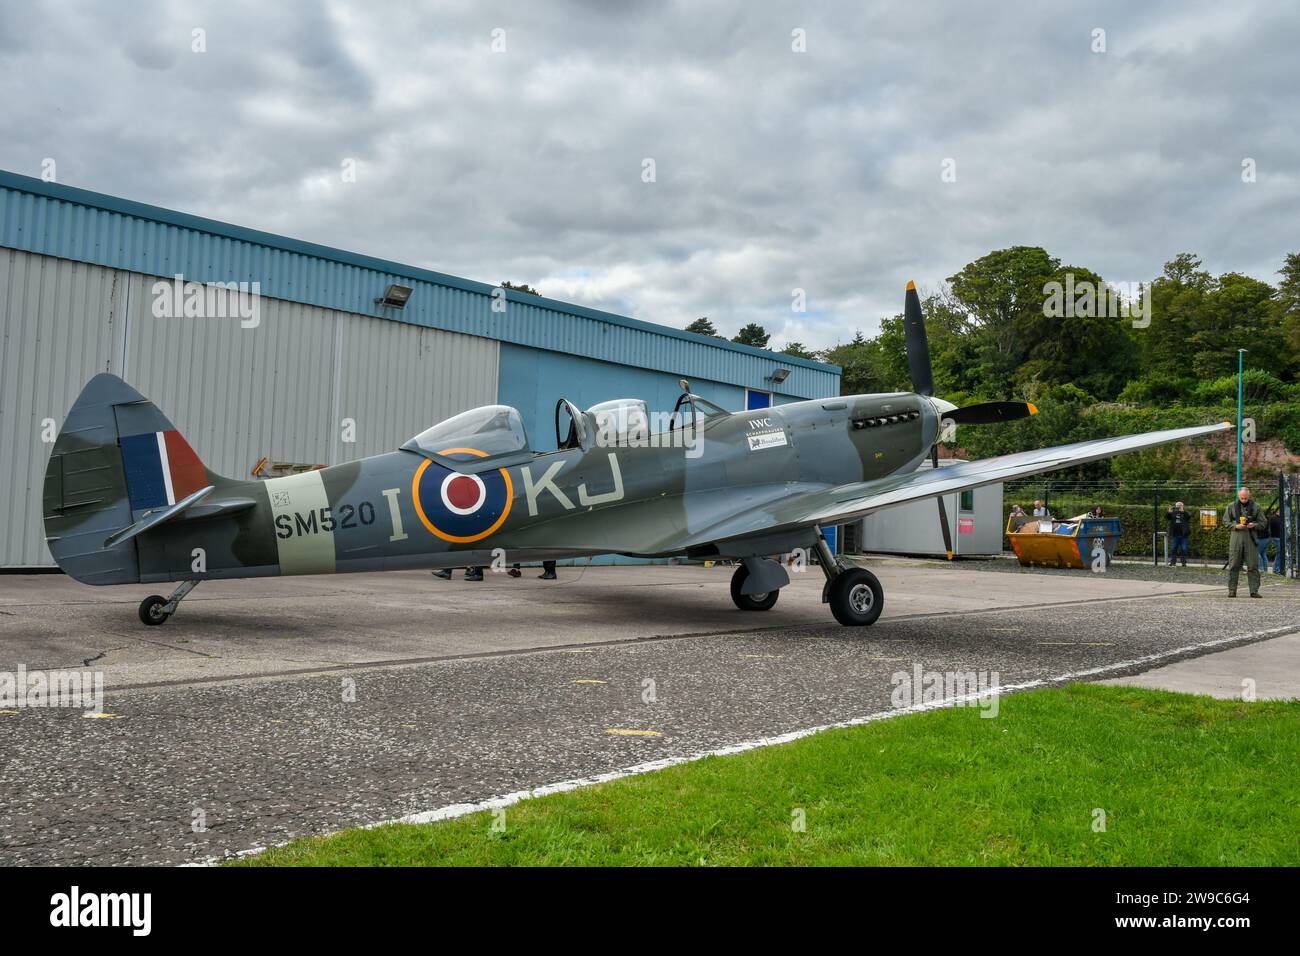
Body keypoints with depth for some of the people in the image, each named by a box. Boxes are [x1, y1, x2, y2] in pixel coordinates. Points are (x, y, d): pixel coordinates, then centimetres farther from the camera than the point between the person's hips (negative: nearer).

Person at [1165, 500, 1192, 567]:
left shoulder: (1185, 512, 3)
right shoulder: (1173, 512, 9)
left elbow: (1189, 515, -17)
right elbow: (1166, 517, -2)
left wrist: (1183, 511, -32)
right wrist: (1168, 512, -21)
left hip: (1184, 534, -2)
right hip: (1175, 534, 2)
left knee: (1184, 549, 2)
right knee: (1173, 549, 4)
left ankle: (1184, 562, 9)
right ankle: (1173, 562, 9)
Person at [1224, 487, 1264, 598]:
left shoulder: (1256, 507, 8)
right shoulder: (1231, 506, 8)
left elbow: (1263, 523, 11)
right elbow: (1225, 521, 10)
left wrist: (1254, 525, -10)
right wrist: (1235, 526, -8)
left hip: (1251, 539, 0)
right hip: (1236, 538, 0)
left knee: (1253, 566, -1)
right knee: (1233, 566, 0)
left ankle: (1254, 591, 4)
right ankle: (1232, 590, 5)